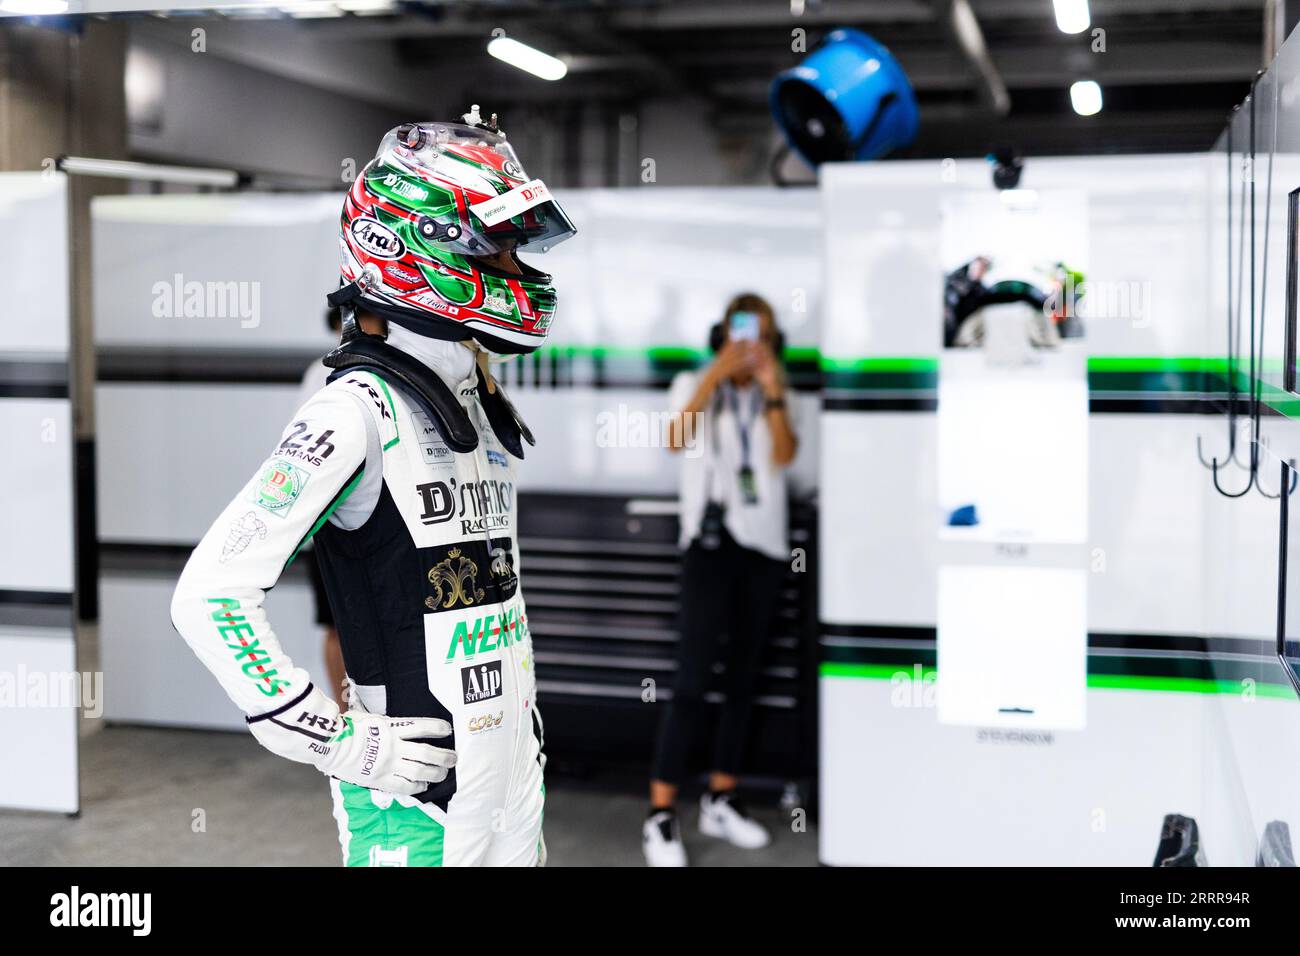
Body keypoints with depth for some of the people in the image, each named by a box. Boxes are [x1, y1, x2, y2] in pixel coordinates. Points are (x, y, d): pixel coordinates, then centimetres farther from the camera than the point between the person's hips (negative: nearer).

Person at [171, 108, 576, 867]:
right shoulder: (360, 411, -17)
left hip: (513, 776, 8)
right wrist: (339, 743, -20)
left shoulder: (482, 405, 10)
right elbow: (211, 593, -22)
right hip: (416, 801, -8)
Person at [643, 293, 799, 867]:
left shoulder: (773, 398, 13)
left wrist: (771, 388, -14)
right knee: (692, 680, -13)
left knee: (743, 677, 8)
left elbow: (784, 456, -7)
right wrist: (717, 372, -22)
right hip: (711, 540, -4)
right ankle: (661, 816, -11)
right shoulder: (694, 385, 5)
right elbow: (676, 438, -17)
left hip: (763, 544, 4)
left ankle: (721, 801, 18)